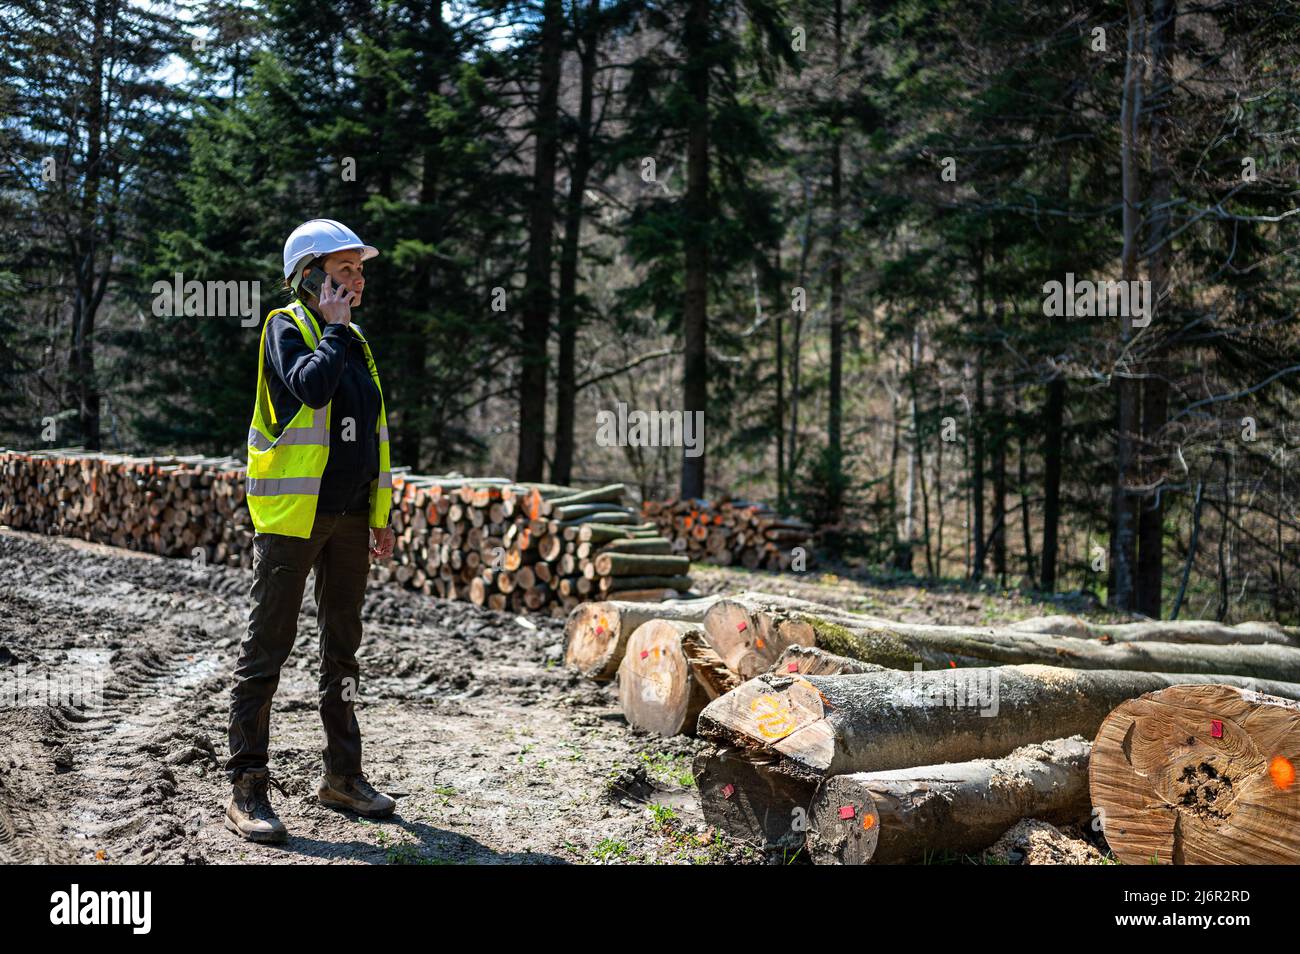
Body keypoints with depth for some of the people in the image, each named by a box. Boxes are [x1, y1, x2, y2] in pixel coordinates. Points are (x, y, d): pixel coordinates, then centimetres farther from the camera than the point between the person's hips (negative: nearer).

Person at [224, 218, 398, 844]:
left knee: (343, 647, 13)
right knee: (267, 645, -3)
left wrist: (381, 516, 16)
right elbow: (311, 385, -26)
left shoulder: (355, 342, 17)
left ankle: (342, 775, 24)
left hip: (348, 517, 7)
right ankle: (247, 787, 5)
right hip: (291, 511, -7)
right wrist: (334, 325, -11)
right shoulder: (285, 328, -4)